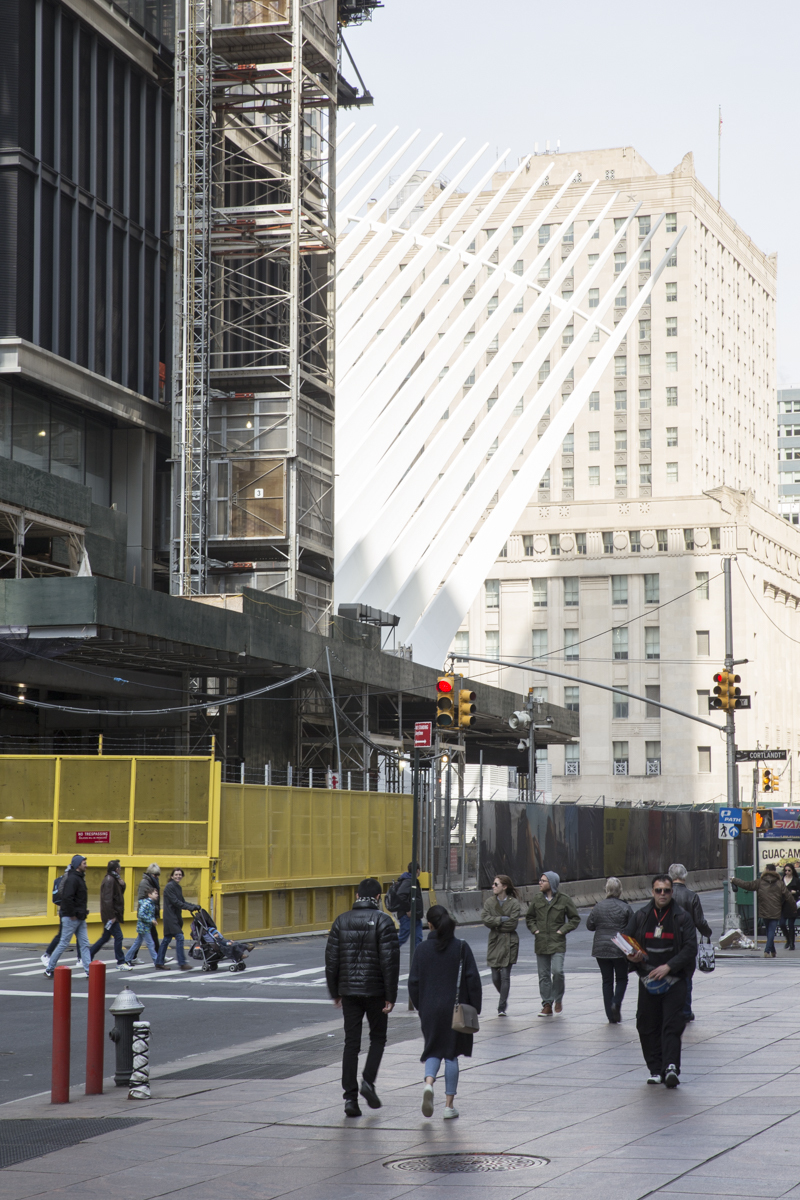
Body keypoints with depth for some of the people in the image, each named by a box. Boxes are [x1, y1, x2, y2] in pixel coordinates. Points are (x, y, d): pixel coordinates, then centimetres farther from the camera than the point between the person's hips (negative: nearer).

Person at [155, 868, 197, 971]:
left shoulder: (178, 887, 15)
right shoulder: (169, 886, -13)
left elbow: (182, 901, 17)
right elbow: (175, 902, -19)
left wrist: (193, 906, 2)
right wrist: (189, 908, -21)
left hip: (176, 917, 9)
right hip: (170, 916, -9)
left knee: (167, 939, 11)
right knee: (179, 937, -12)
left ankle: (159, 962, 17)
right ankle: (182, 963, -11)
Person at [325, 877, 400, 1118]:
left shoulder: (341, 921, 5)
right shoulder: (383, 921, -7)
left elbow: (331, 960, 5)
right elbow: (390, 961, -12)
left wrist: (335, 992, 13)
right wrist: (391, 996, -9)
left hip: (349, 991, 3)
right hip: (375, 991, -3)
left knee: (351, 1043, 6)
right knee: (377, 1038, 14)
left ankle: (350, 1096, 0)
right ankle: (368, 1081, -6)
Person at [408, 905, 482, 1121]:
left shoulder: (422, 949, -3)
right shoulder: (461, 947, -6)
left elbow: (413, 982, -1)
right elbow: (473, 979, -6)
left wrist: (420, 1007, 12)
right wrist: (474, 1008, 2)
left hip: (430, 1010, 1)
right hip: (455, 1009, 0)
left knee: (433, 1050, 14)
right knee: (451, 1054, 9)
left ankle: (429, 1082, -16)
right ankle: (449, 1105, 8)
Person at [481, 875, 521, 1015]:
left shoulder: (514, 903, -5)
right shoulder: (490, 901, 6)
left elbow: (512, 924, -13)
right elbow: (484, 918, -7)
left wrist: (495, 923, -8)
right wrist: (502, 920, -15)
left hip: (509, 942, -4)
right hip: (494, 941, 4)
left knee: (505, 975, -7)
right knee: (495, 977, 4)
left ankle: (502, 1007, -4)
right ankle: (504, 998, 30)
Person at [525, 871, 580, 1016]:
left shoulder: (564, 899, -4)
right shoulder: (537, 898, 6)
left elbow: (575, 919, 3)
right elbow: (529, 917, 19)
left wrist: (563, 930, -7)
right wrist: (534, 929, 3)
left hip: (557, 943, -4)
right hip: (541, 943, 4)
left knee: (557, 971, -16)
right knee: (544, 975, 4)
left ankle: (558, 999, 7)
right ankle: (547, 1005, 11)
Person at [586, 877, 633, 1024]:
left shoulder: (598, 906, -3)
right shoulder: (625, 908, -9)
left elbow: (589, 925, 3)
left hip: (601, 949, 2)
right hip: (620, 950, -2)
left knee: (607, 981, 10)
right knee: (622, 978, 14)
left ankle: (611, 1016, 7)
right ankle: (616, 1003, -13)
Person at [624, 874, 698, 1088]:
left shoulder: (682, 917, 0)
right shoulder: (640, 916, 8)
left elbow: (690, 948, -5)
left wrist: (668, 966, -16)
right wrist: (631, 957, -8)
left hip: (674, 980, -3)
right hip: (648, 980, 3)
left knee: (672, 1025, -11)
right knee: (647, 1026, 4)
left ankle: (671, 1067, -17)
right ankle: (656, 1069, 11)